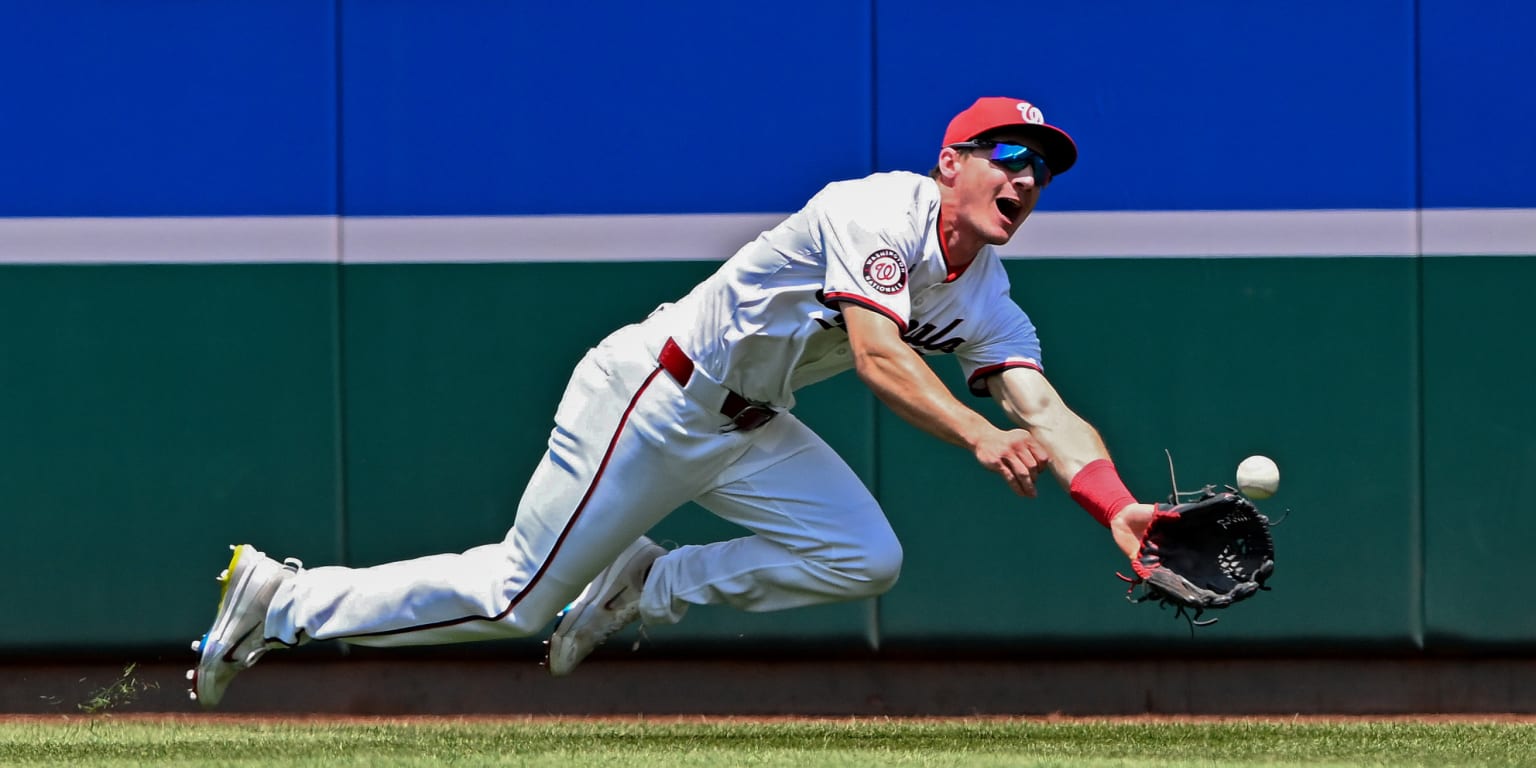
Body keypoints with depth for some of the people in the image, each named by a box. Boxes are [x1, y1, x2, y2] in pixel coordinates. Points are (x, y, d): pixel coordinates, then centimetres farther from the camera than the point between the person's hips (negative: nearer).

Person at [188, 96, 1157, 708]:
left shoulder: (987, 304, 3)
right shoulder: (886, 212, -22)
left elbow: (1049, 412, -10)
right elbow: (878, 356, -34)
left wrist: (1118, 509, -27)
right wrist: (980, 437, -47)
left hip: (743, 427, 8)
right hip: (655, 396, -8)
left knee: (865, 559, -6)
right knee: (515, 596, -7)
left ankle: (644, 585, 9)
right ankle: (279, 598, 7)